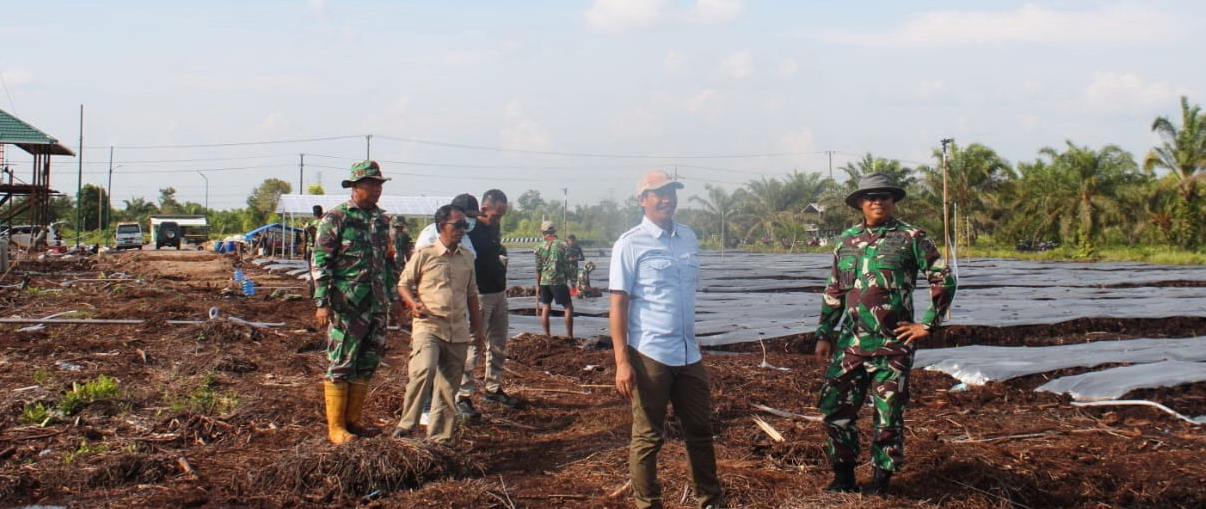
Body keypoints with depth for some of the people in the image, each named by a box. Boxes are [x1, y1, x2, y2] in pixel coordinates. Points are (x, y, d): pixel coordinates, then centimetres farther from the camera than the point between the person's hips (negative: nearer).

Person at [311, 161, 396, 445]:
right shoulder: (336, 218, -7)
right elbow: (320, 261, -9)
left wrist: (392, 296, 18)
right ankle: (335, 427, 5)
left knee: (368, 364, 10)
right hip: (347, 304, -7)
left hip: (377, 304, 7)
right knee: (342, 364, -2)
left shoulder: (381, 220, 13)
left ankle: (352, 421, 20)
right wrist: (322, 302, -15)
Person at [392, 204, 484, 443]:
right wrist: (413, 303, -14)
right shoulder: (425, 255, -1)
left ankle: (440, 435, 16)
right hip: (428, 325, -5)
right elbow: (404, 283, 5)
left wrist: (477, 327, 21)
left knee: (449, 385, 6)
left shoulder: (467, 258, 14)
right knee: (424, 370, -26)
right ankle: (406, 423, -13)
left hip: (458, 331, 5)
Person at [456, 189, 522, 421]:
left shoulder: (495, 229, 12)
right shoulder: (471, 230, -14)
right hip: (479, 295, -9)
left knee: (499, 345, 15)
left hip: (499, 293, 9)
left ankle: (493, 388, 28)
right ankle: (463, 396, -3)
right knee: (473, 346, -8)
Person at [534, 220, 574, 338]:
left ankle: (547, 336, 12)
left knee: (545, 308, 11)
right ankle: (570, 336, -5)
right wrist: (567, 280, 10)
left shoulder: (540, 247, 3)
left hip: (544, 281, 4)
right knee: (568, 307, 2)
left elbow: (538, 269, 5)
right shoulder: (562, 245, -3)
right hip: (559, 281, -4)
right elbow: (566, 266, -2)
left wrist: (538, 285, 13)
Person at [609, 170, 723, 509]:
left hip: (689, 354, 6)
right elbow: (618, 304, -10)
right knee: (648, 438, 4)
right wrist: (622, 361, -16)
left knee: (700, 430, 13)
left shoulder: (689, 238, 9)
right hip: (649, 355, -6)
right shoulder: (630, 244, -8)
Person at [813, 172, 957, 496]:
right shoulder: (847, 240, 11)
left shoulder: (910, 237, -2)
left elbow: (944, 280, -1)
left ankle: (881, 481, 17)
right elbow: (834, 291, 16)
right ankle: (844, 476, 18)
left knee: (889, 416, 3)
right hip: (851, 343, 4)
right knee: (835, 408, 2)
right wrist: (824, 334, 12)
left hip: (893, 344, -4)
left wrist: (927, 325, -4)